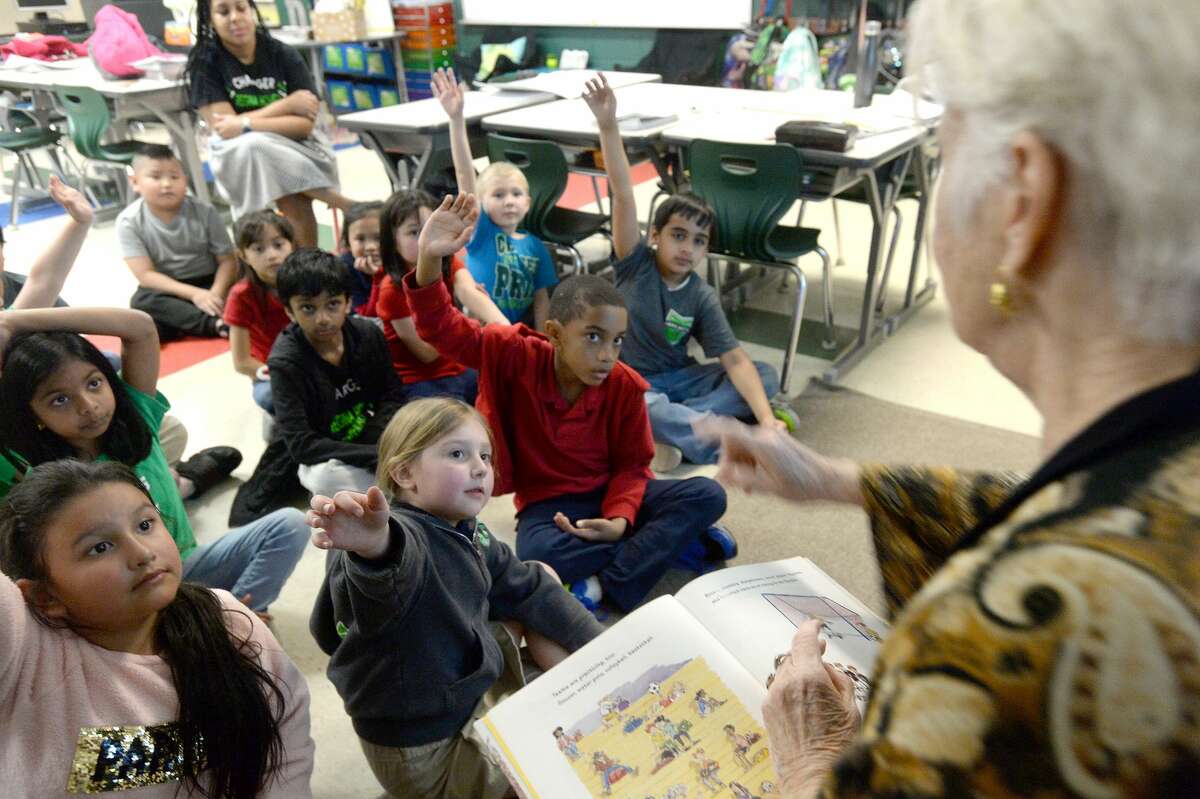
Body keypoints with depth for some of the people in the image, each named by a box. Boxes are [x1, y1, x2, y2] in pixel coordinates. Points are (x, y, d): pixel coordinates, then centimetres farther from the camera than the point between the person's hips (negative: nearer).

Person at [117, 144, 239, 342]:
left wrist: (215, 294, -28)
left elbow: (227, 260, -9)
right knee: (141, 302, -32)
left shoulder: (204, 212, -10)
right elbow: (146, 275, -15)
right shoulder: (129, 221, -11)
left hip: (207, 282, 1)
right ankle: (215, 323, -39)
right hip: (168, 290, 0)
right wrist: (193, 294, -28)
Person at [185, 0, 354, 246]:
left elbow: (305, 123, -13)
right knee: (251, 146, -35)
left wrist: (246, 124, -24)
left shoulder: (283, 54, -5)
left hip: (298, 148, 0)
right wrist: (287, 105, -17)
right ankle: (341, 203, -21)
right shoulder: (204, 62, -6)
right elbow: (224, 129, -16)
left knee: (293, 204, -34)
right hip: (238, 157, 1)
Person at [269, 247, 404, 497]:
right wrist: (378, 456, -32)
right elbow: (301, 445, -24)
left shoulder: (368, 333, -9)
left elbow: (392, 395, -1)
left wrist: (381, 441, -23)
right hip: (325, 460, -4)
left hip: (375, 438, 4)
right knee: (327, 477, -37)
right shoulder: (285, 362, -20)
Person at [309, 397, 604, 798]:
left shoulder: (469, 536, -1)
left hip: (473, 689, 9)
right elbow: (400, 558, -52)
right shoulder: (399, 536, -27)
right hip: (427, 752, -8)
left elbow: (530, 590, 12)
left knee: (540, 578, 10)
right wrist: (375, 546, -76)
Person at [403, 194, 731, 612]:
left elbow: (631, 464, -3)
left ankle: (608, 585, -25)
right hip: (547, 504, -2)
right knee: (535, 555, -38)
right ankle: (677, 543, -19)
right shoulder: (516, 358, -16)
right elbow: (443, 328, -22)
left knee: (708, 495, -19)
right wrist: (430, 260, -39)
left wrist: (620, 521, -22)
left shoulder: (625, 387, -13)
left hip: (610, 494, 2)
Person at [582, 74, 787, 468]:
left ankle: (672, 425, -28)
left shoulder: (703, 298, -6)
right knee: (647, 406, -40)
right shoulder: (636, 264, -11)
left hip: (678, 378, 4)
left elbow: (736, 360, -13)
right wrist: (608, 127, -36)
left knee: (766, 376, -13)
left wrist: (767, 419, -27)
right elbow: (623, 196, -24)